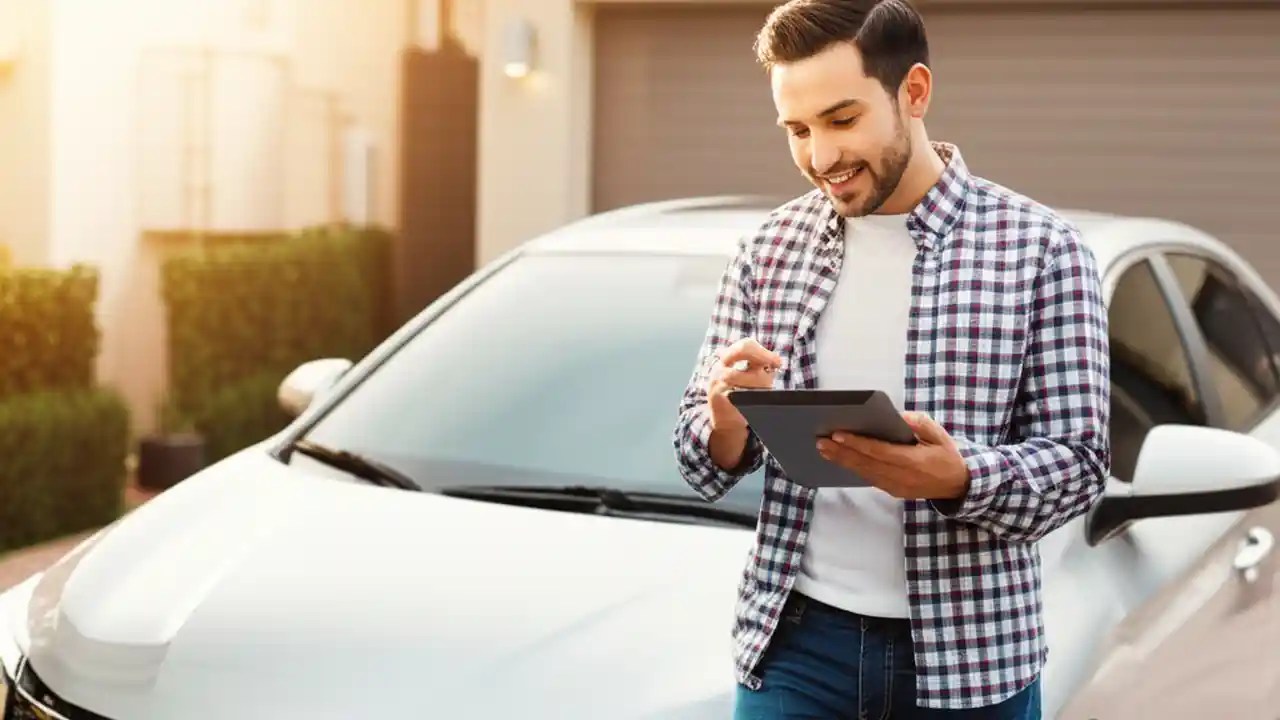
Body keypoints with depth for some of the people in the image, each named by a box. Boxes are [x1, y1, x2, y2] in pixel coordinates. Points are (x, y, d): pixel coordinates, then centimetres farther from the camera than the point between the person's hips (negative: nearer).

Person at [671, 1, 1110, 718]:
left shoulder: (1040, 248, -6)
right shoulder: (769, 250, 4)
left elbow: (1077, 461, -7)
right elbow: (704, 460, 7)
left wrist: (960, 477, -26)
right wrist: (727, 424, -16)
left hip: (971, 655, -2)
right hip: (797, 640, 2)